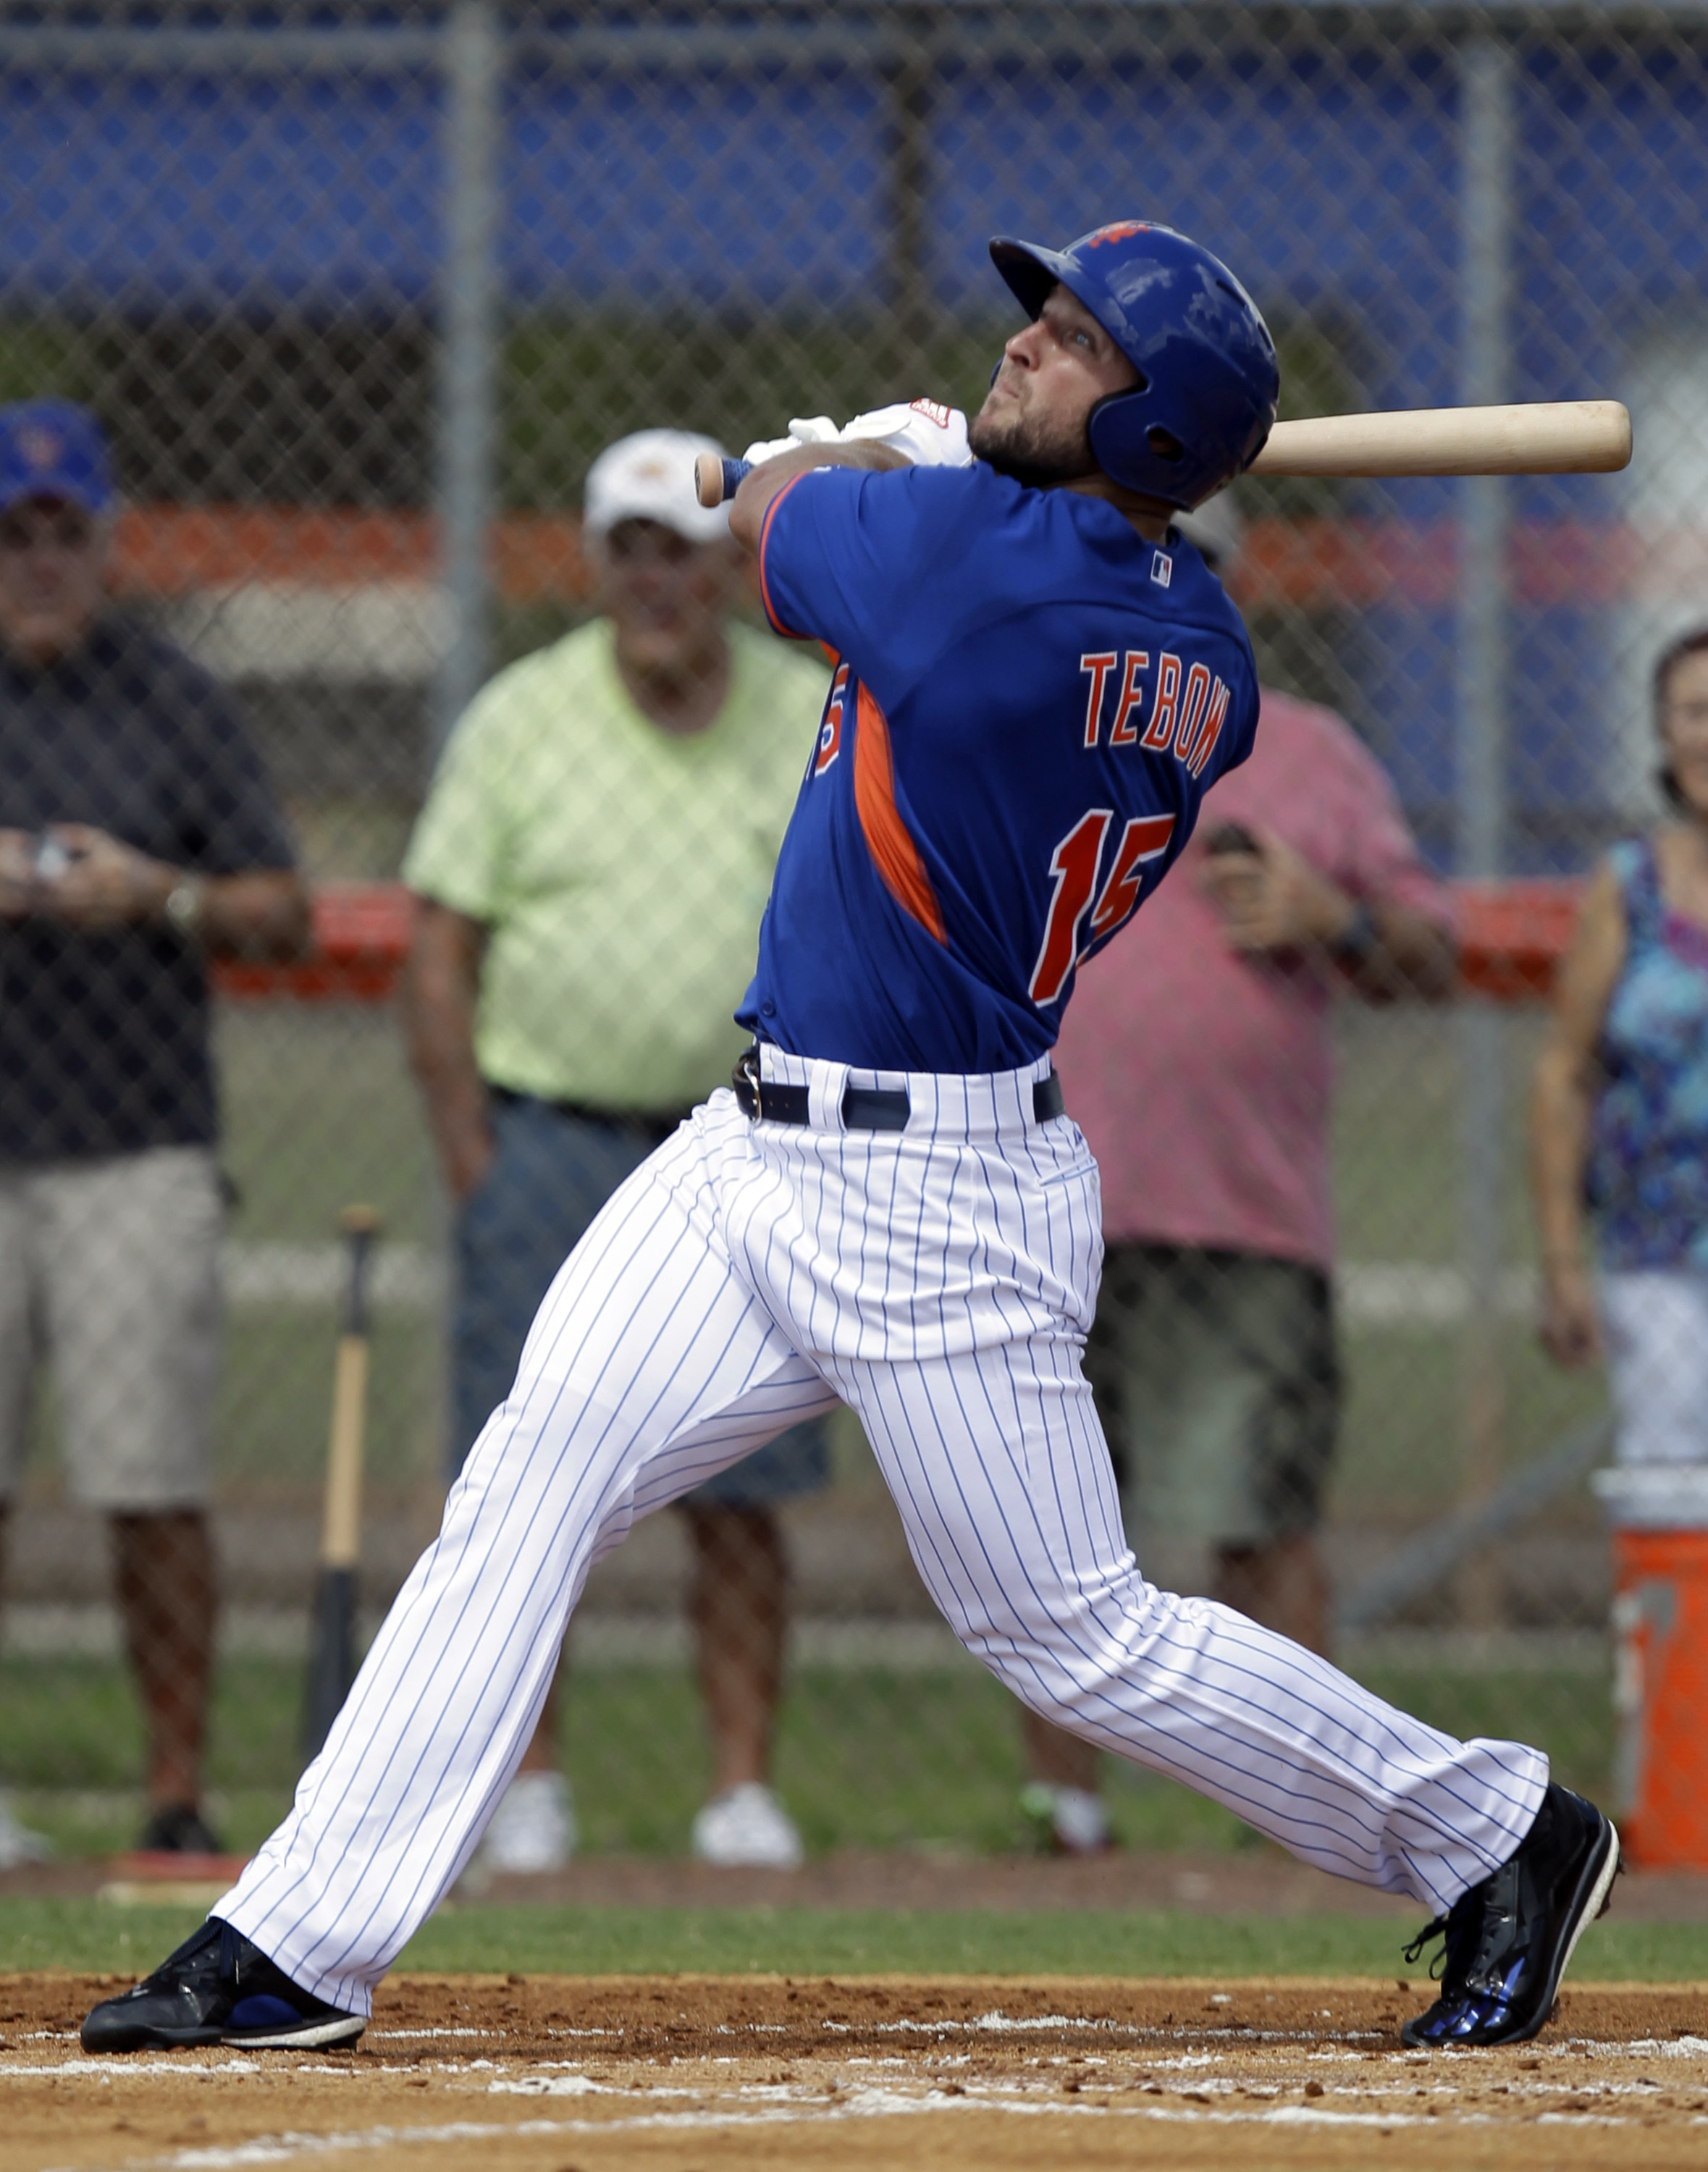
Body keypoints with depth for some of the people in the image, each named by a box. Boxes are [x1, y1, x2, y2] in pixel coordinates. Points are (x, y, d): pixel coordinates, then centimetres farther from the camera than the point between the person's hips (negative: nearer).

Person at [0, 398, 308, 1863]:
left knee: (156, 1493, -5)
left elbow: (287, 915, 6)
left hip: (137, 1151, -1)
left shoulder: (175, 703, 7)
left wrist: (159, 895, -12)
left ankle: (180, 1797, 0)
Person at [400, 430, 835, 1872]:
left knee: (740, 1493, 0)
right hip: (546, 1141, -1)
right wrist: (474, 1174, -5)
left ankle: (745, 1789, 4)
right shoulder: (519, 720, 1)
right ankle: (530, 1789, 4)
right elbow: (440, 956, 1)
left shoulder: (815, 724, 5)